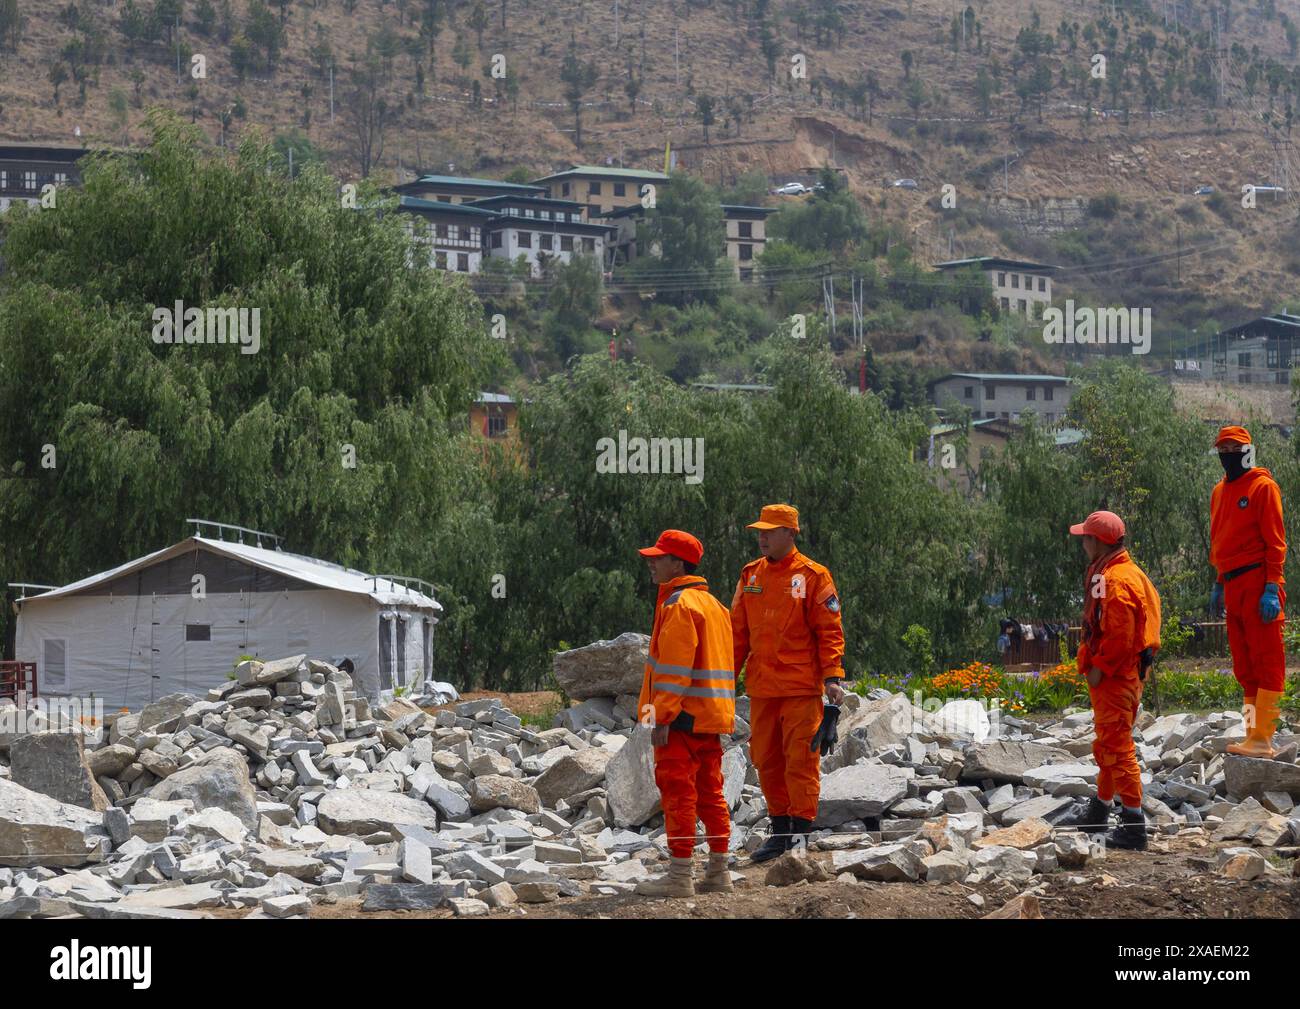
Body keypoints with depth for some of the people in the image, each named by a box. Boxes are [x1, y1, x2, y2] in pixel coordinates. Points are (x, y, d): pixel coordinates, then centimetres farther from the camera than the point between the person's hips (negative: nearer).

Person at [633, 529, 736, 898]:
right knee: (710, 792, 12)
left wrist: (662, 717, -20)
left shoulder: (679, 605, -12)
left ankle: (680, 875, -7)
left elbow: (674, 669, -19)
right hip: (711, 717, 10)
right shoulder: (712, 603, 18)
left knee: (678, 792, -7)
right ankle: (718, 872, 15)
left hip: (682, 716, -10)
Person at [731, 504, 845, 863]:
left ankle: (801, 830, -2)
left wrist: (832, 676, -14)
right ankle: (780, 830, 19)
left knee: (800, 760, -6)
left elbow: (829, 631, -6)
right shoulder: (750, 575, 12)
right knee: (766, 760, 9)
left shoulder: (812, 576, -4)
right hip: (761, 687, 6)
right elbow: (738, 632, 17)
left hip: (801, 688, -6)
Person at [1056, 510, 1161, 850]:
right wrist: (1095, 665, 16)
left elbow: (1121, 635, -24)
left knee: (1117, 747, -9)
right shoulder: (1108, 573, 15)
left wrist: (1099, 668, -17)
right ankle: (1098, 814, 36)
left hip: (1116, 678, -11)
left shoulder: (1117, 581, -19)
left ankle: (1134, 827, -8)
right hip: (1112, 676, 11)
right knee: (1107, 745, 22)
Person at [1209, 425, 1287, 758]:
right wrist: (1219, 585, 21)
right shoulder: (1219, 492, 18)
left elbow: (1275, 540, -10)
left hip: (1259, 583, -8)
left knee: (1266, 661, -7)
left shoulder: (1262, 486, -5)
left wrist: (1272, 587, -16)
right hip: (1232, 585, 8)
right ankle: (1254, 735, 12)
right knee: (1244, 665, 8)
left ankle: (1262, 740, -10)